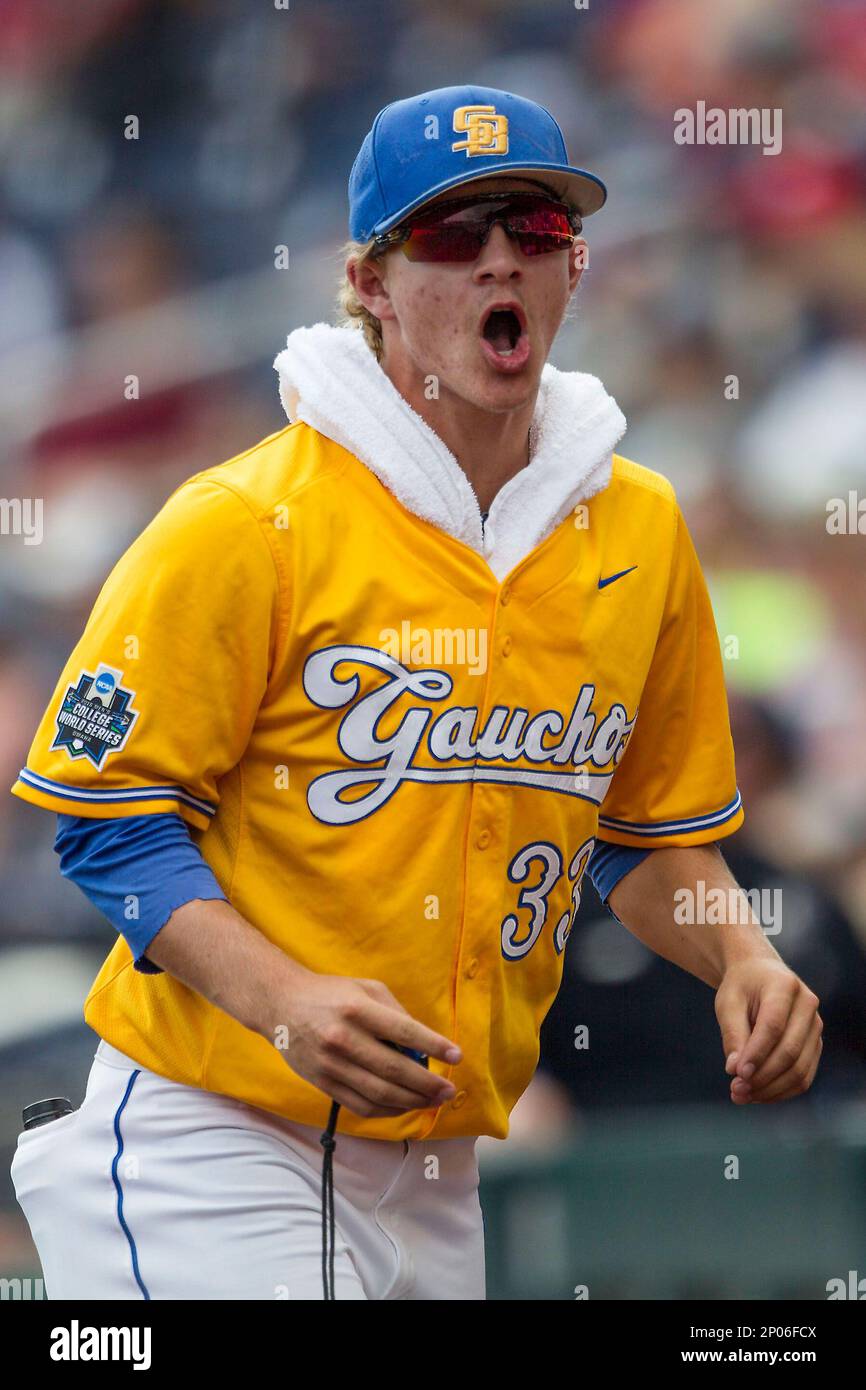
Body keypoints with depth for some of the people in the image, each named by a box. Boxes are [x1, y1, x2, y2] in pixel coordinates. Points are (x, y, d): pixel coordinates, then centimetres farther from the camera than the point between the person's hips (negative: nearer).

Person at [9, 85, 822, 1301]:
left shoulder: (640, 529, 6)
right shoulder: (247, 525, -12)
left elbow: (653, 829, 17)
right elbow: (112, 812, -10)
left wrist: (740, 958, -2)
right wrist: (281, 998, -23)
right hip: (216, 1136, -6)